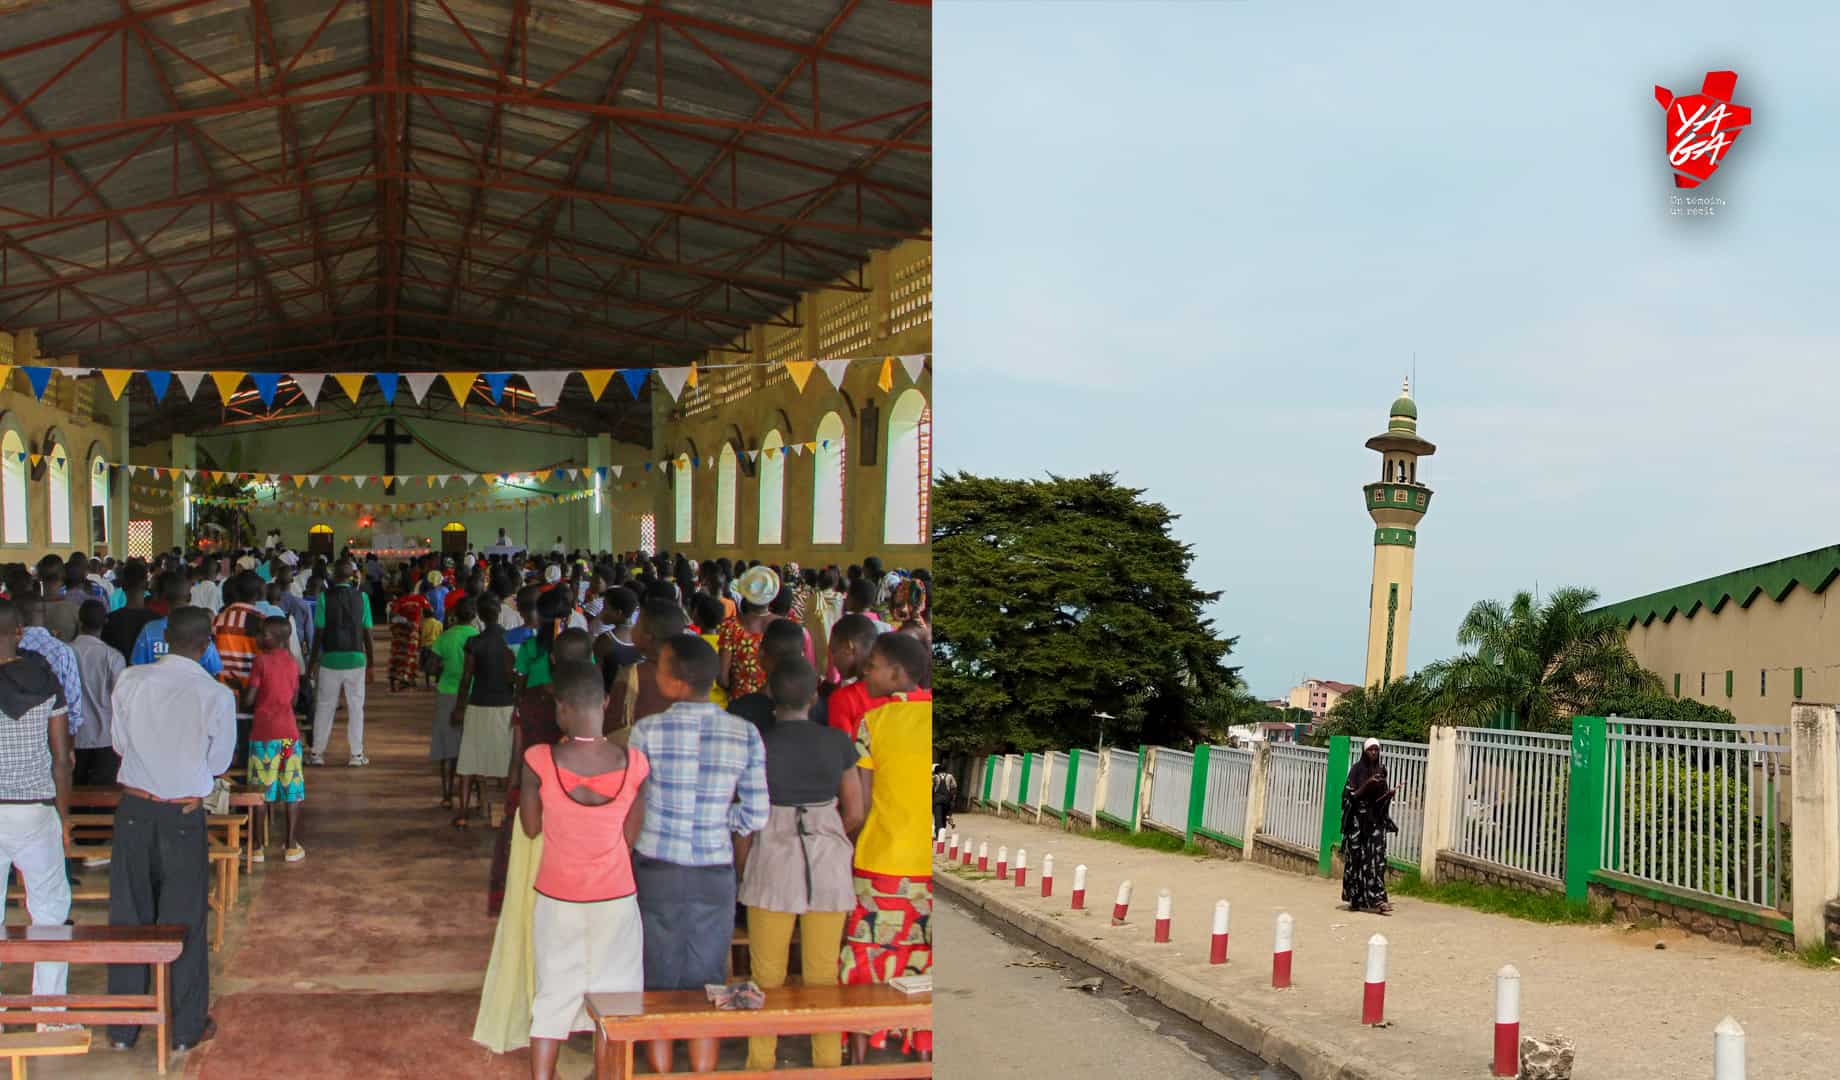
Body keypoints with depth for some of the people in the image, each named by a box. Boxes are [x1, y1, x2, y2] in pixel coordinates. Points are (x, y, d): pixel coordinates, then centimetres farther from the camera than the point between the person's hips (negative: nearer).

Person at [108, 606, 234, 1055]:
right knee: (183, 921, 10)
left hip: (134, 810, 3)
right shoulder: (217, 695, -13)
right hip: (183, 816, -2)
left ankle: (123, 1026, 24)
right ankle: (184, 1027, 20)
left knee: (128, 916, 13)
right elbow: (219, 762, -3)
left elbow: (120, 744, 6)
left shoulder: (130, 681, -6)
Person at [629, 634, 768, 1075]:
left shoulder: (648, 730, -11)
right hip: (715, 876, 2)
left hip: (656, 872, -1)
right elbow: (756, 815, -4)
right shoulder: (745, 734, -5)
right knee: (706, 988, 12)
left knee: (658, 986, 12)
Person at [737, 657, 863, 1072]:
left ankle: (761, 1064, 14)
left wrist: (742, 869, 7)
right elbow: (854, 814, 4)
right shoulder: (838, 742, -2)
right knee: (824, 974, 9)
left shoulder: (759, 743, -8)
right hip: (828, 866, 2)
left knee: (767, 976, 9)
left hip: (773, 865, -2)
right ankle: (827, 1064, 14)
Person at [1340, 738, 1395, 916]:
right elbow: (1352, 795, -8)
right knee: (1357, 858, 1)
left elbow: (1382, 796, 17)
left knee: (1377, 857, -5)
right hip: (1358, 819, -4)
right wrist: (1367, 783, -22)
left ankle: (1377, 900, -10)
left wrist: (1388, 794, -6)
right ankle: (1355, 899, 11)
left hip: (1376, 819, 4)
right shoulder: (1357, 769, -4)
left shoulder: (1382, 769, 10)